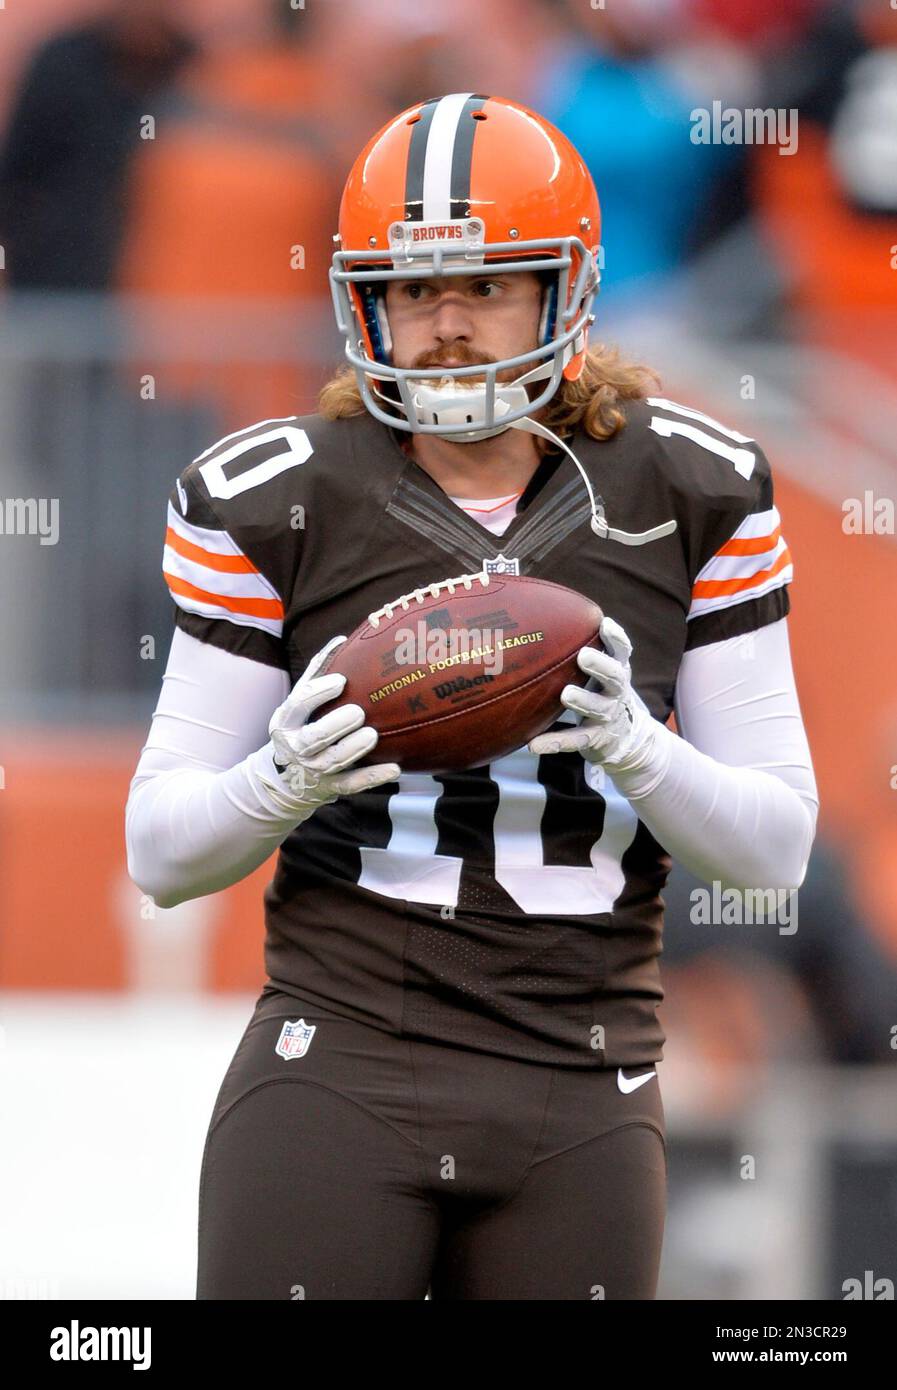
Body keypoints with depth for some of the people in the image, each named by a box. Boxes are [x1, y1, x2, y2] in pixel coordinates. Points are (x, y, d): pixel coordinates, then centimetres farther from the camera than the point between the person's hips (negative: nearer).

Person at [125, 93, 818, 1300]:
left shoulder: (691, 494, 4)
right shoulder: (274, 505, 0)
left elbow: (774, 846, 5)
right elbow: (164, 851, 3)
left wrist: (637, 750, -15)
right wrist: (285, 780, -19)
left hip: (578, 1109, 2)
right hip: (338, 1076, -1)